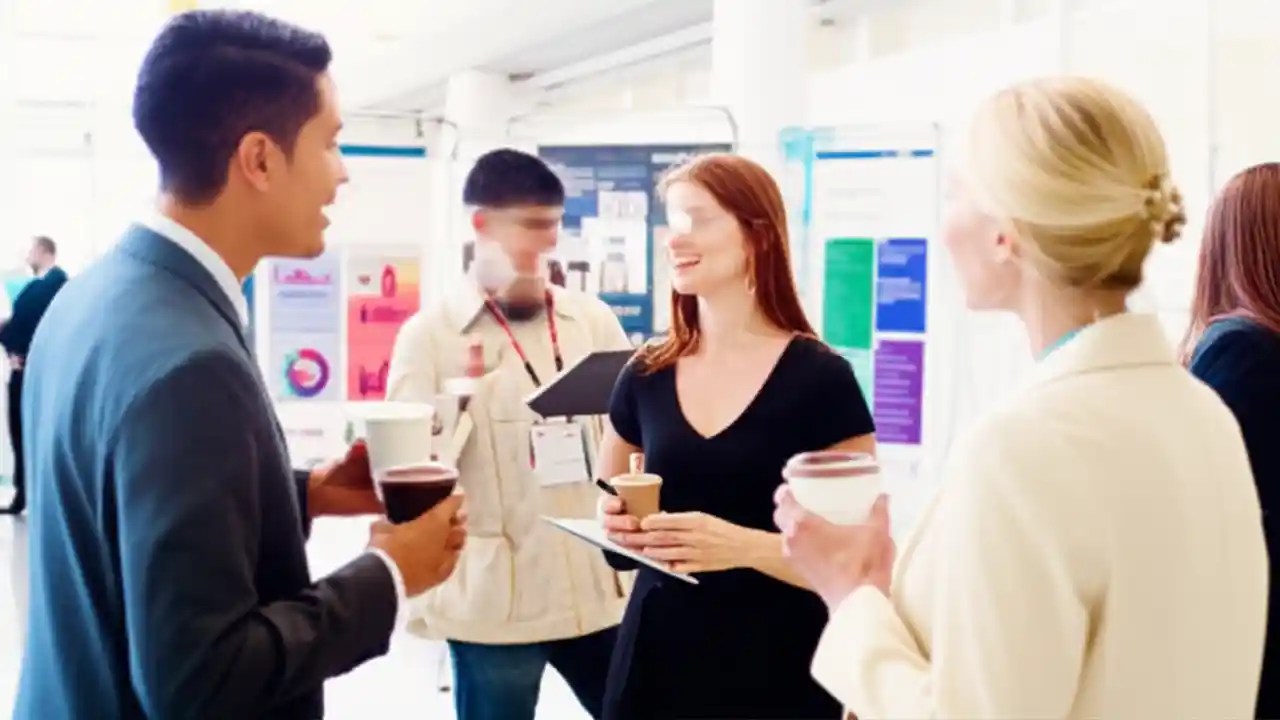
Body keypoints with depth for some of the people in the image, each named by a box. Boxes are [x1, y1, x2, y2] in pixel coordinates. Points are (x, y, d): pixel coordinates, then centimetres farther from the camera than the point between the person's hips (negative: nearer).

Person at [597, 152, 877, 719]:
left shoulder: (821, 380, -10)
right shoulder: (645, 377, 3)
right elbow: (609, 514, 16)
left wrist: (745, 547, -25)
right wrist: (619, 526, -6)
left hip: (776, 672, -4)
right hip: (655, 657, 4)